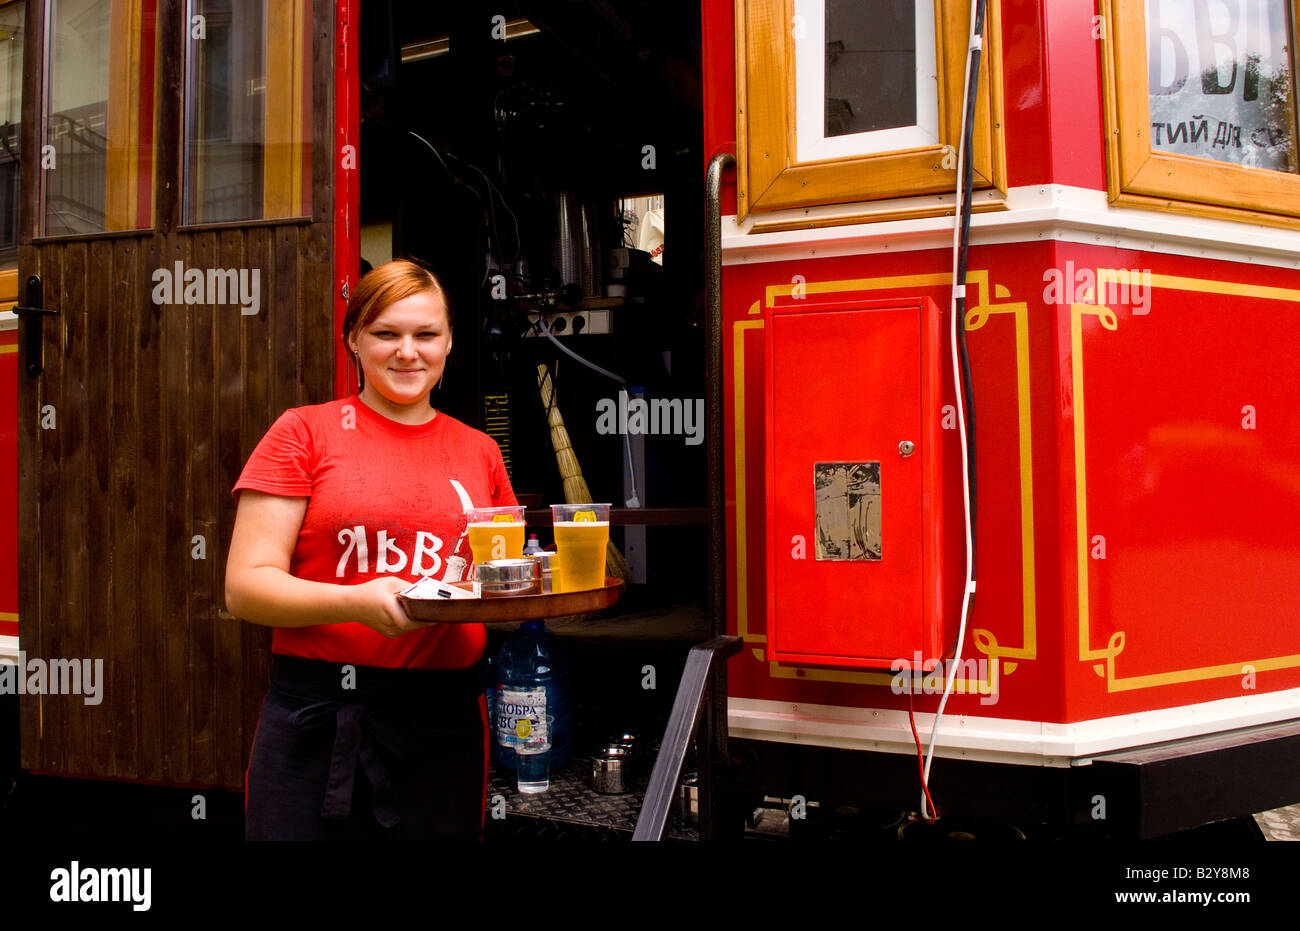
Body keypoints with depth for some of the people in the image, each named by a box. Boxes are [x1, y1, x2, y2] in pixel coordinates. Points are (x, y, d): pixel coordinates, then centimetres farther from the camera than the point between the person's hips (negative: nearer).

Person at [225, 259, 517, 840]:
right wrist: (358, 602, -21)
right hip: (319, 724, -3)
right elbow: (245, 587, -5)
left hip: (448, 723, 3)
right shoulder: (305, 432, 2)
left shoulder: (478, 451, 13)